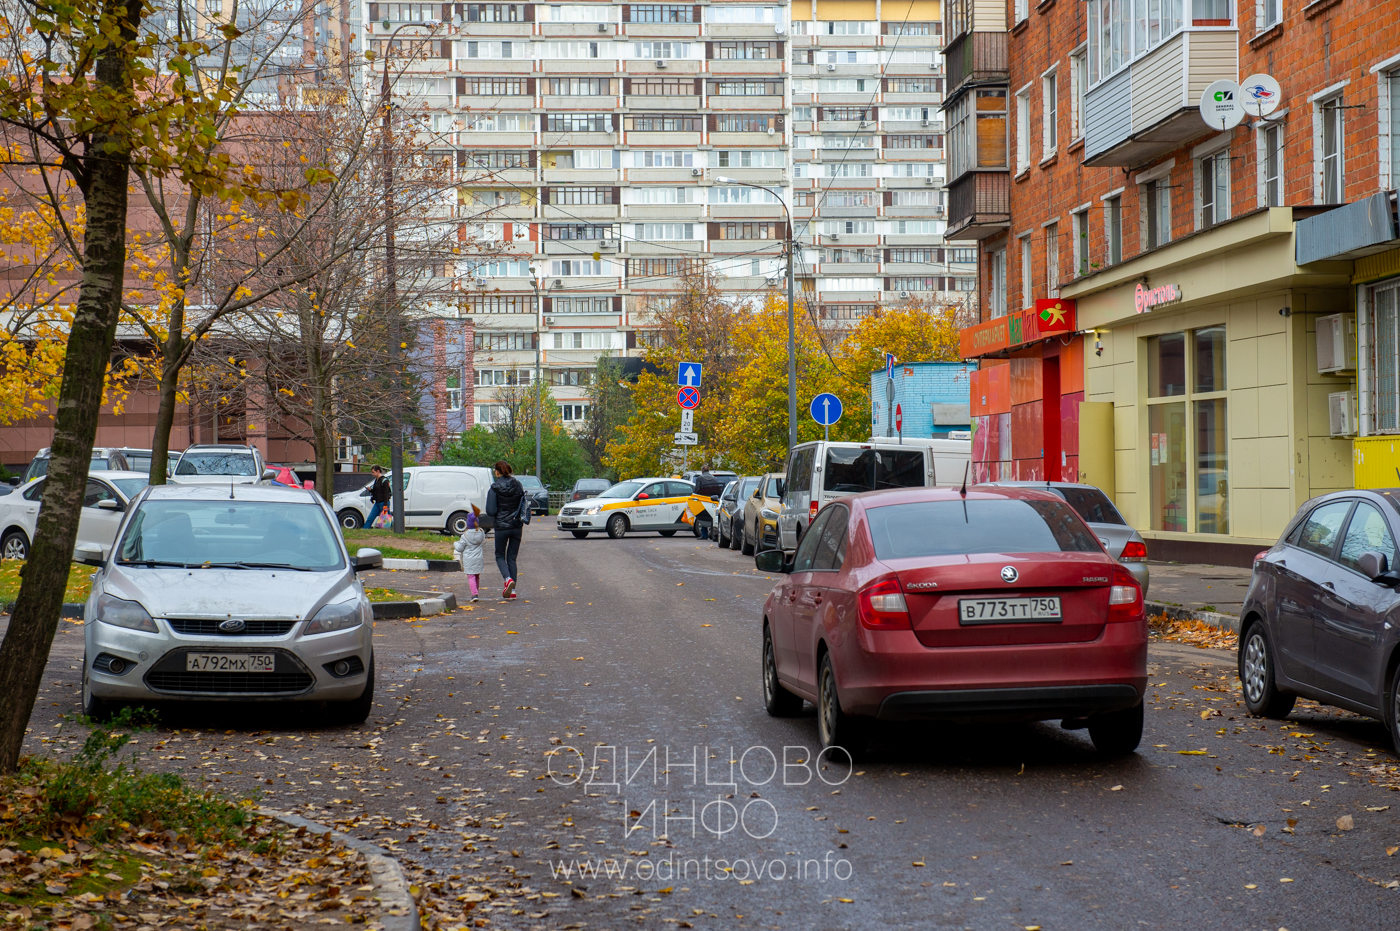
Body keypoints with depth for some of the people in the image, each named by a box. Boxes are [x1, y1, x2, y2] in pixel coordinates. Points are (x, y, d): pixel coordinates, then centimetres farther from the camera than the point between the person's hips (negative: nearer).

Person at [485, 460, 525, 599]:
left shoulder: (495, 488, -11)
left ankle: (508, 578, -14)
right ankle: (512, 590, 9)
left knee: (500, 555, 13)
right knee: (512, 557, 13)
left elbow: (490, 510, -13)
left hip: (501, 527, -3)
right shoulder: (517, 484, 0)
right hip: (516, 526, 3)